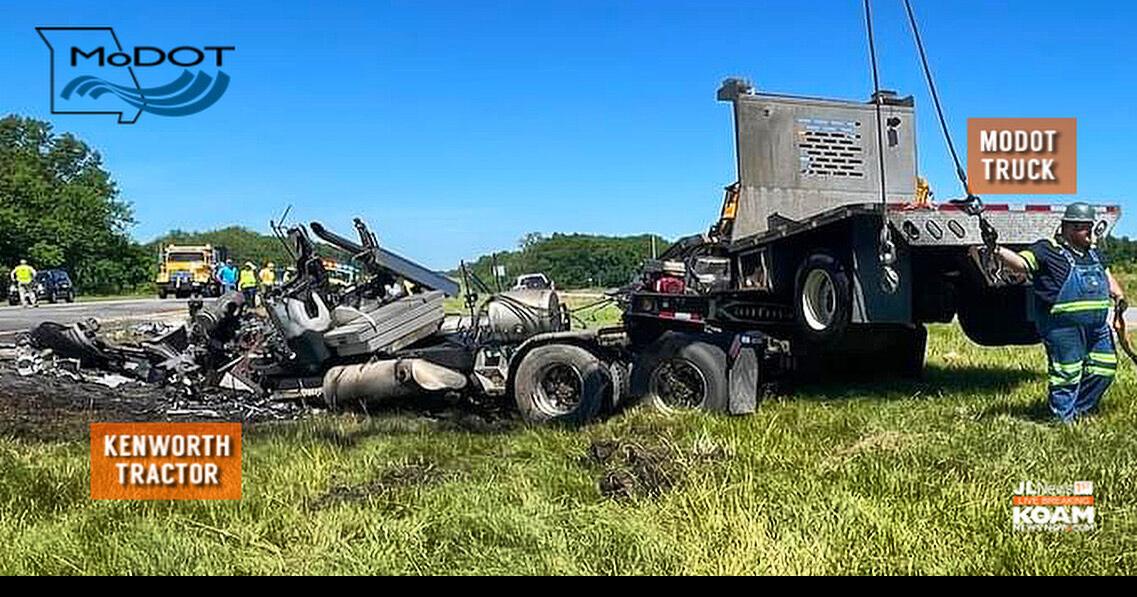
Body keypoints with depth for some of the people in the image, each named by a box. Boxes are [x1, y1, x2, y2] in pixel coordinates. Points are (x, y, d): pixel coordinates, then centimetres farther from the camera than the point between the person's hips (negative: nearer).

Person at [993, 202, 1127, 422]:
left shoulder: (1092, 252, 18)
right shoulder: (1048, 250, -7)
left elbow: (1106, 275, 30)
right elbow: (1022, 263, -20)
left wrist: (1118, 295, 14)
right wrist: (998, 251, -37)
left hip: (1097, 326, 9)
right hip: (1064, 327, -8)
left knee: (1104, 370, 14)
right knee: (1067, 375, -3)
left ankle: (1079, 410, 28)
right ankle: (1064, 418, 9)